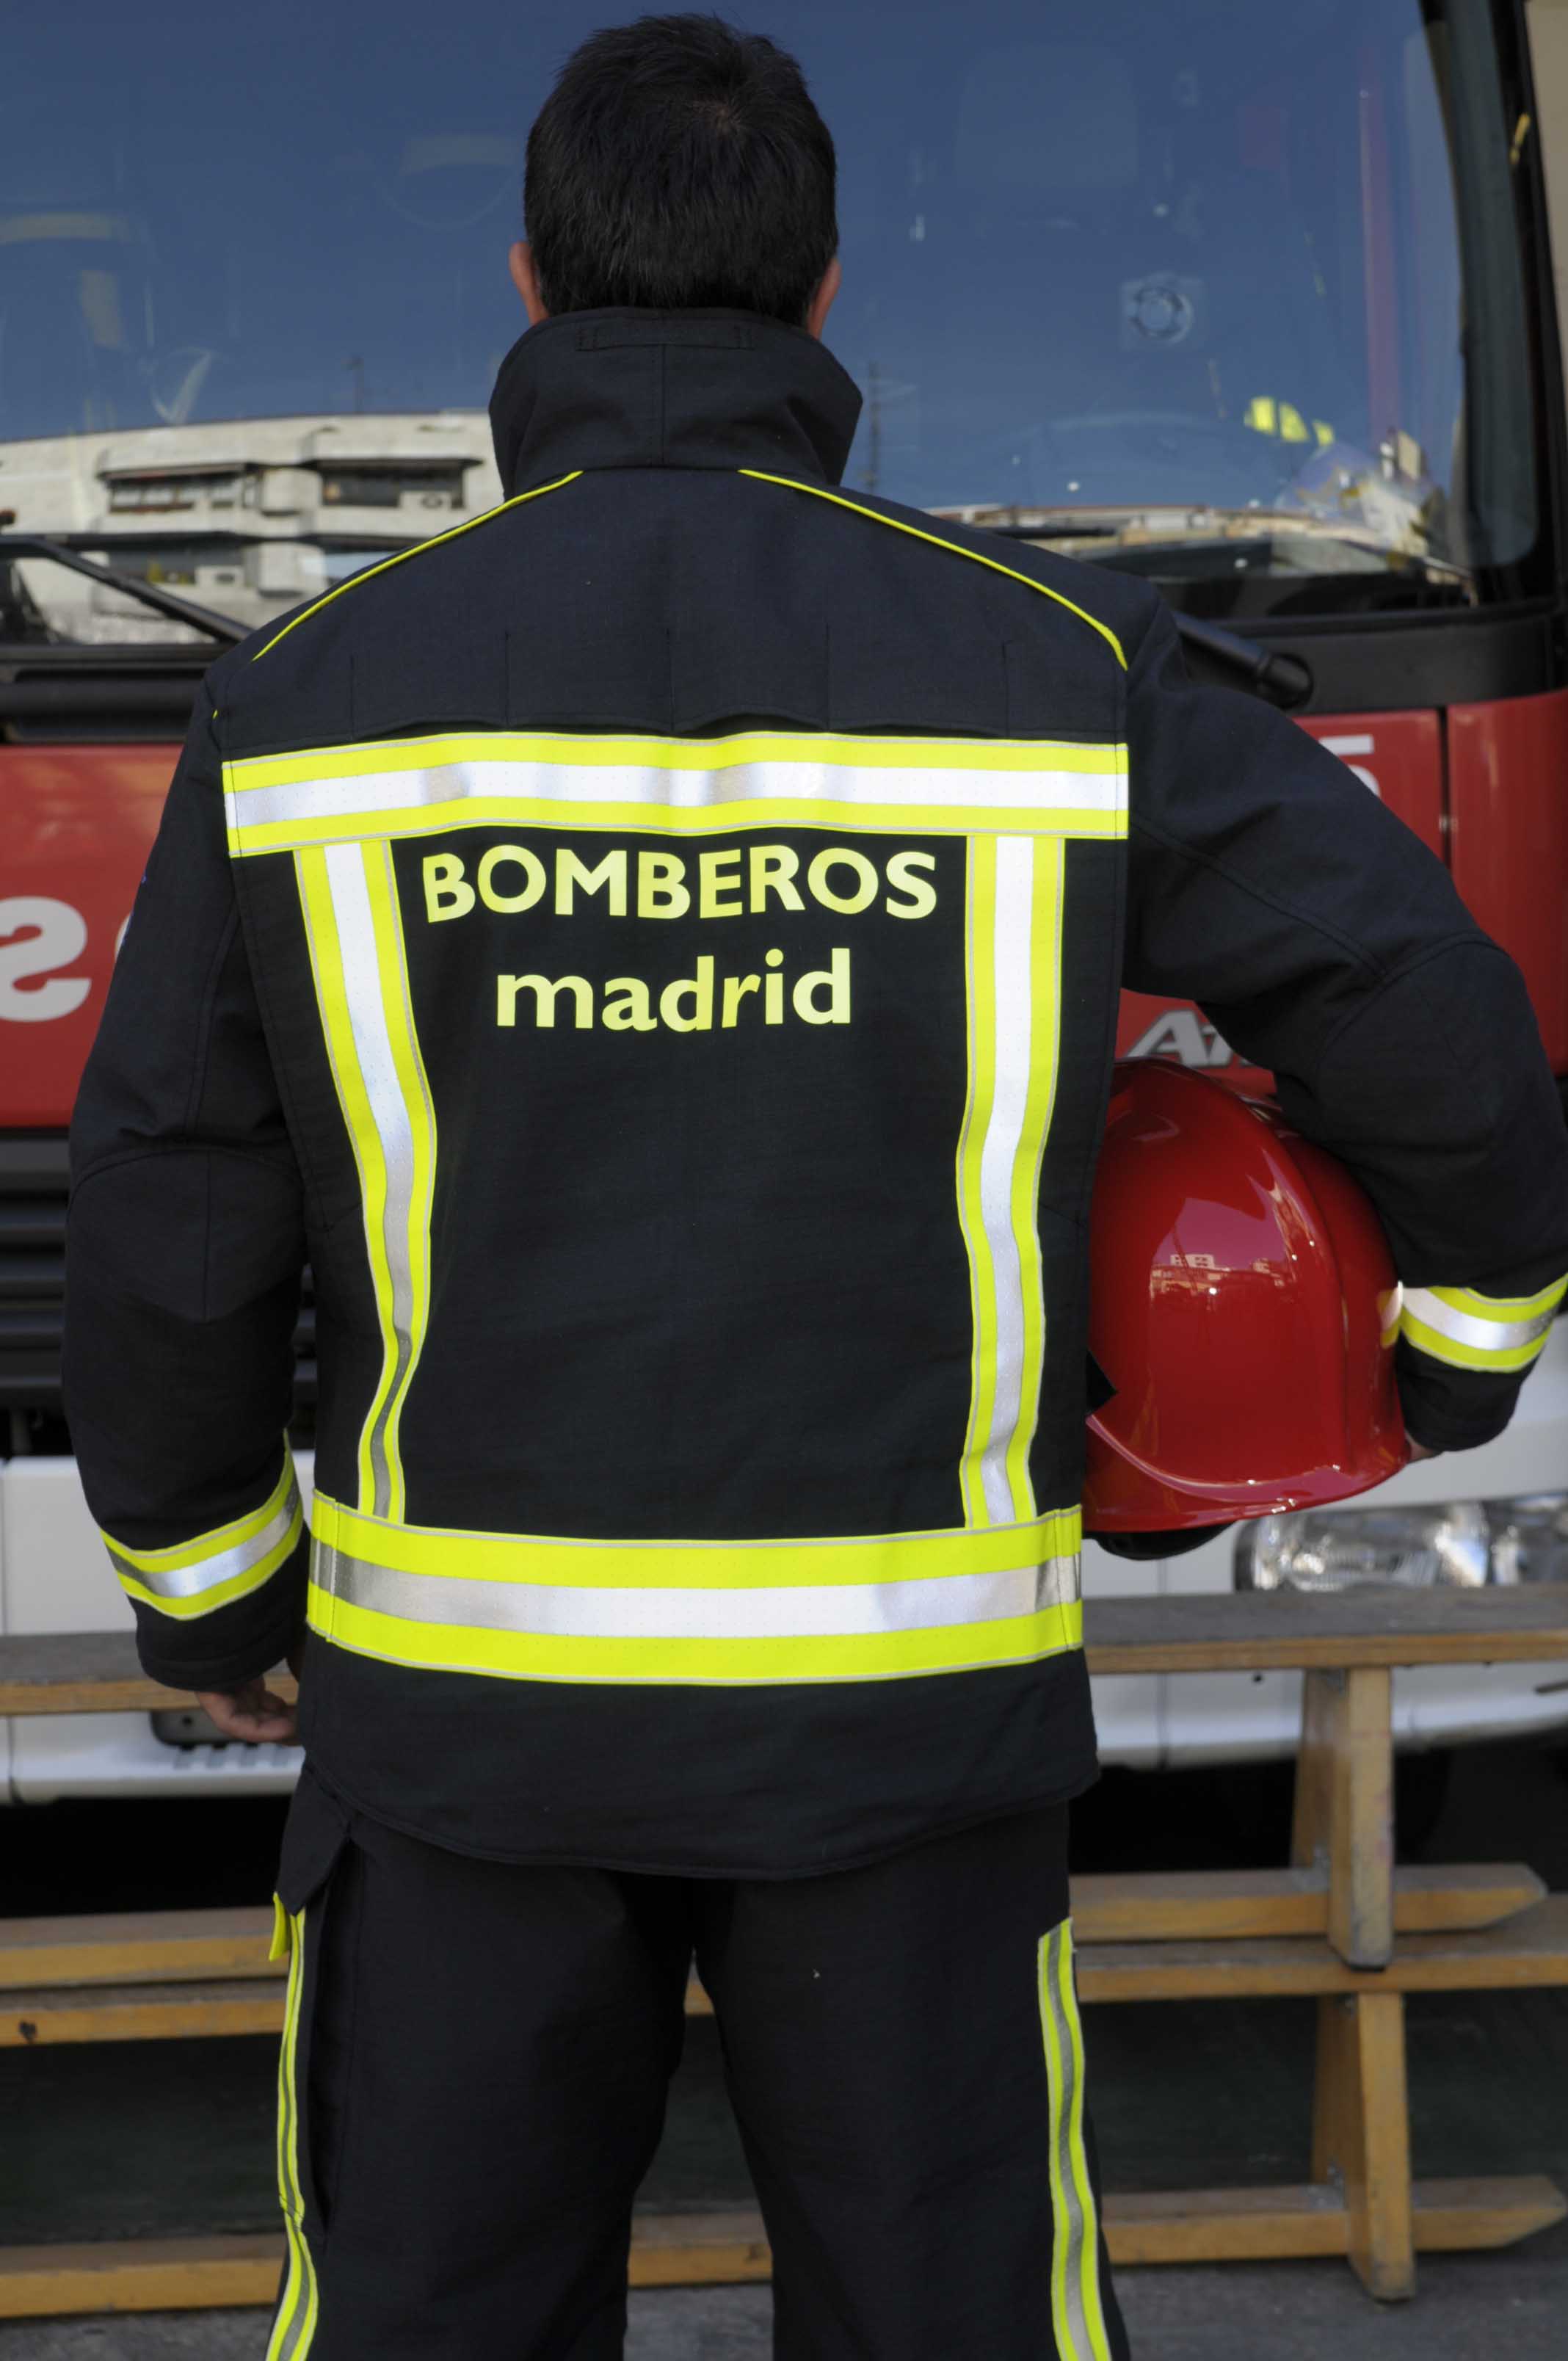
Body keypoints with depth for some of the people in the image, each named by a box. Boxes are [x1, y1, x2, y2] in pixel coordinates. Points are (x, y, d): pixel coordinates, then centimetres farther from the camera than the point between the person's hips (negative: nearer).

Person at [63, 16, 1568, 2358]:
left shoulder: (316, 690, -2)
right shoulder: (1046, 660, -3)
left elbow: (170, 1216, 2)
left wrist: (203, 1592, 17)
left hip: (464, 1695, 1)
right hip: (898, 1707, 0)